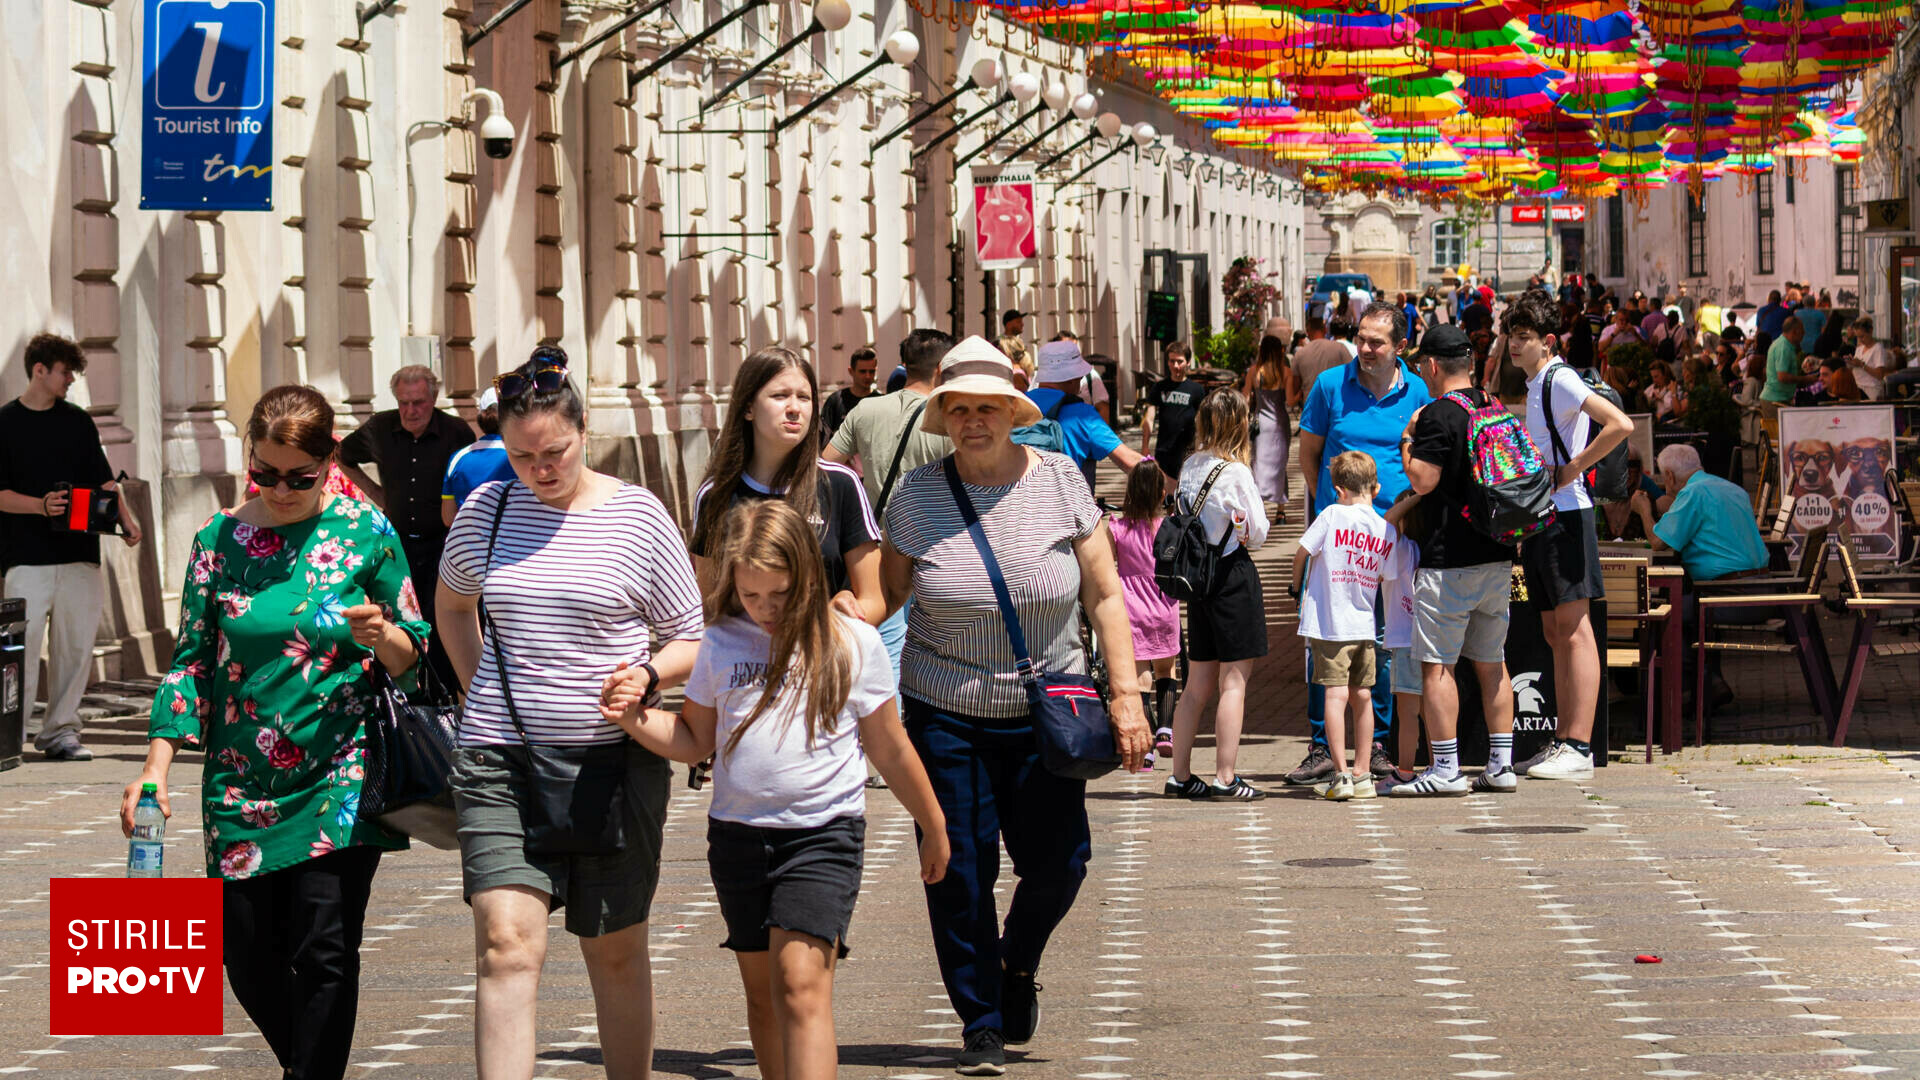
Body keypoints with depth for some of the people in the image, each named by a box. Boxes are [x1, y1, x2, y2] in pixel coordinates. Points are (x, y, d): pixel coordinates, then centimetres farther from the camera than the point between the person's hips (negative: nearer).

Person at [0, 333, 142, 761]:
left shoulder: (78, 421, 13)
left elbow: (104, 481, 14)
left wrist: (126, 520, -2)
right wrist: (41, 506, -19)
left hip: (79, 555, 4)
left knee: (75, 646, 2)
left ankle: (61, 730, 10)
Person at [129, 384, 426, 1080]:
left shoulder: (367, 534, 0)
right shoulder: (219, 540, 4)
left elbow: (415, 658, 5)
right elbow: (191, 661, 5)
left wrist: (385, 637, -19)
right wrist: (158, 762, -6)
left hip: (339, 777, -3)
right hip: (241, 784, 3)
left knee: (323, 952, -10)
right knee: (247, 955, 6)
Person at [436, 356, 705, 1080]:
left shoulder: (638, 517, -2)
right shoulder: (487, 509, 5)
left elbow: (693, 642, 4)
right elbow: (452, 602, 26)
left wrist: (647, 676, -16)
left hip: (614, 757, -1)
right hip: (500, 757, 1)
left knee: (614, 948, 8)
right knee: (507, 943, -13)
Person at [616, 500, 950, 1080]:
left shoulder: (853, 644, -1)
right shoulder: (721, 644, 6)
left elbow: (889, 750, 9)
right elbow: (696, 740, 12)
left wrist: (933, 827, 16)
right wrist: (634, 718, -6)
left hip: (823, 833, -4)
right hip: (739, 833, 4)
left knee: (802, 985, -17)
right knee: (762, 991, 12)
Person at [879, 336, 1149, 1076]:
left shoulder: (1059, 482, -3)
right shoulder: (918, 496, -4)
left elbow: (1104, 594, 0)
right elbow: (884, 595, 4)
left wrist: (1125, 693, -5)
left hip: (1045, 710, 0)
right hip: (945, 713, 0)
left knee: (1056, 861, -2)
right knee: (960, 872, -1)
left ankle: (1018, 963, 30)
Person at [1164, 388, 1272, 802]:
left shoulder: (1189, 468, 5)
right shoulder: (1235, 472, -14)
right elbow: (1257, 533, -9)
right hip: (1233, 574, -6)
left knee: (1198, 683, 12)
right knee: (1234, 681, -1)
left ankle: (1180, 775, 14)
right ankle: (1225, 778, -2)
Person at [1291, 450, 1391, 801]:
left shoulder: (1333, 515, -9)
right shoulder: (1386, 531, 2)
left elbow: (1301, 552, -6)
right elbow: (1388, 577, 10)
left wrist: (1297, 587, 12)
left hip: (1328, 623, -4)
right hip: (1364, 625, 4)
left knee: (1335, 695, -7)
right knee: (1362, 696, 11)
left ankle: (1341, 773, -14)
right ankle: (1363, 775, 17)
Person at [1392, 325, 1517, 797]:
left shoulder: (1438, 414, -13)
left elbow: (1423, 480, -18)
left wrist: (1408, 441, -1)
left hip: (1449, 558, -8)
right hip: (1497, 554, 8)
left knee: (1436, 664, -3)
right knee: (1491, 662, 13)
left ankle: (1445, 769, -6)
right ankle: (1501, 765, 13)